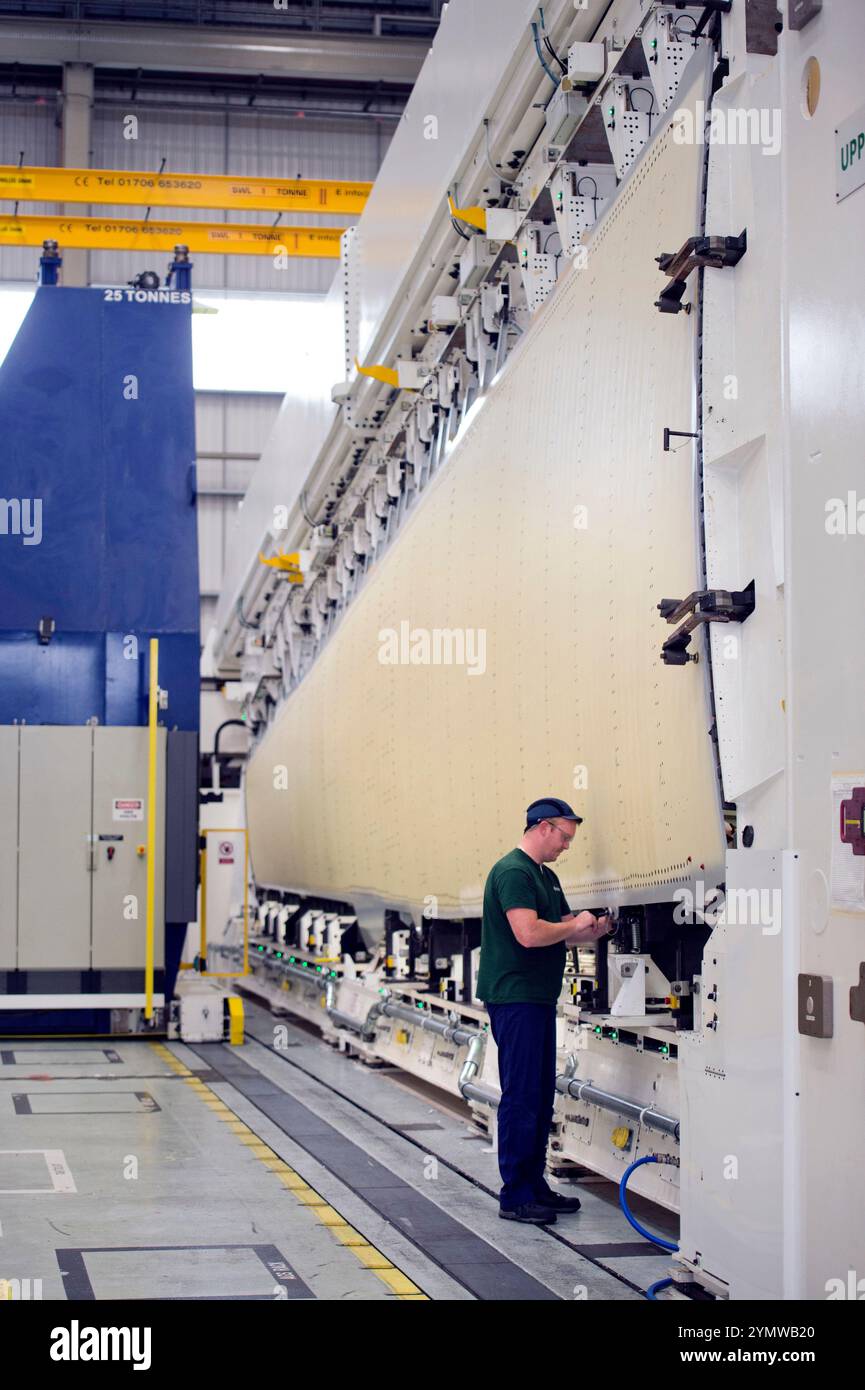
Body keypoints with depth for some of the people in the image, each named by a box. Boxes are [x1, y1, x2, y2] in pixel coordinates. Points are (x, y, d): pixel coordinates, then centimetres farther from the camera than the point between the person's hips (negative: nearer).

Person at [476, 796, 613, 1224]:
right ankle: (515, 1197, -4)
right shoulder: (512, 872, -14)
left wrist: (592, 930, 5)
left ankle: (535, 1185, 20)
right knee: (521, 1097, -8)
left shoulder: (546, 876, 18)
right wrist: (575, 925, -11)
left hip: (539, 998, 10)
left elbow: (562, 932, 24)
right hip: (514, 999, -10)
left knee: (541, 1096, 13)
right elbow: (529, 933, -24)